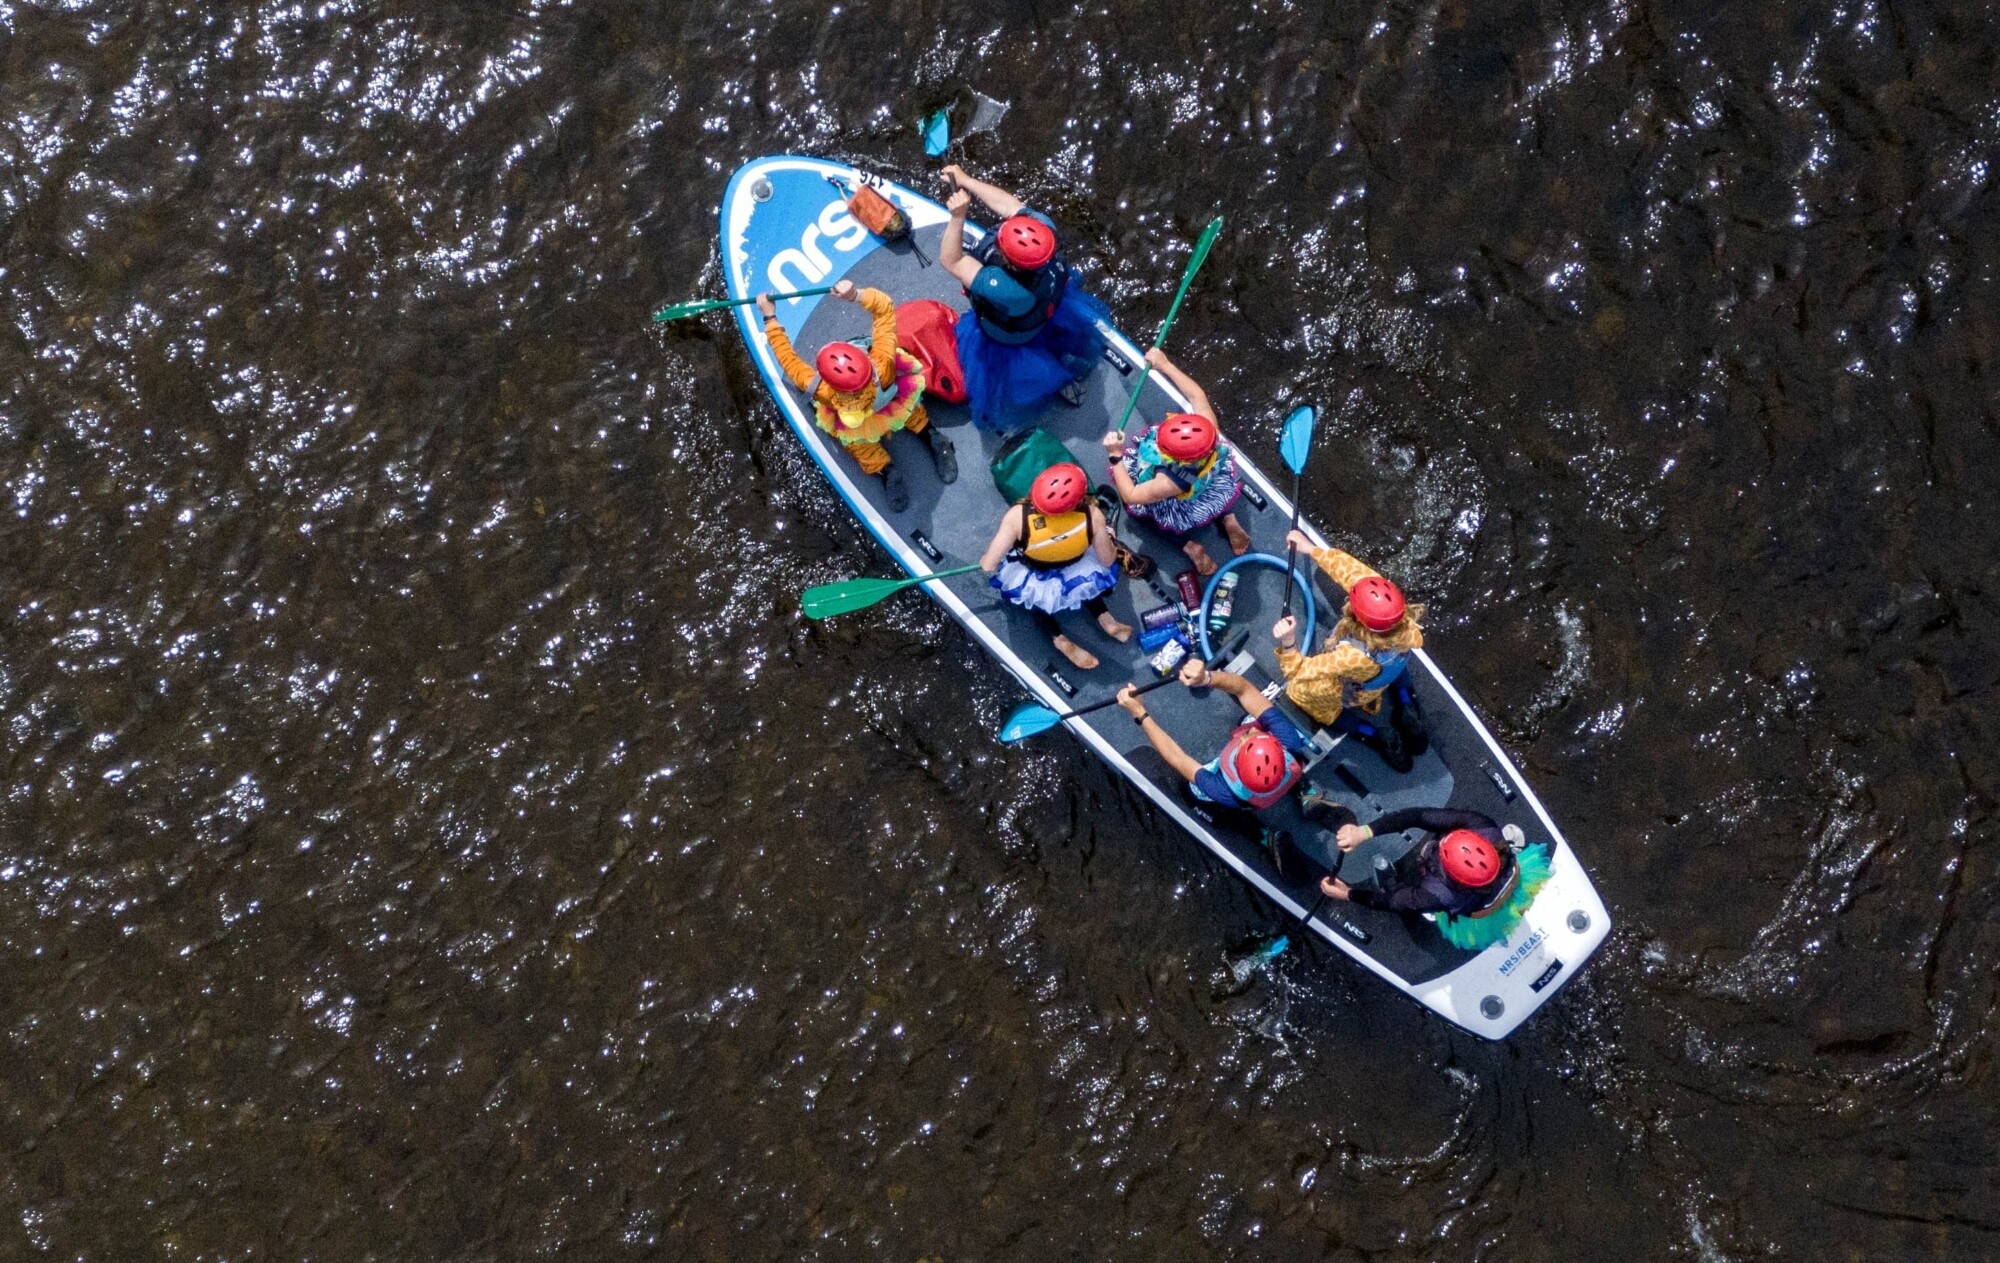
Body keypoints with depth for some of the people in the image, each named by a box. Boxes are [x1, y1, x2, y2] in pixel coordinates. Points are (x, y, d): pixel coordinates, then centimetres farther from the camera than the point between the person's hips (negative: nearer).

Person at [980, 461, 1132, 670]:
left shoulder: (1018, 516, -36)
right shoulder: (1093, 516, -33)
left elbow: (988, 566, -26)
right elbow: (1108, 561, -15)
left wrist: (984, 561, -3)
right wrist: (1108, 539, 7)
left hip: (1031, 585, -1)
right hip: (1078, 580, 1)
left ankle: (1060, 640, 15)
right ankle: (1105, 619, 24)